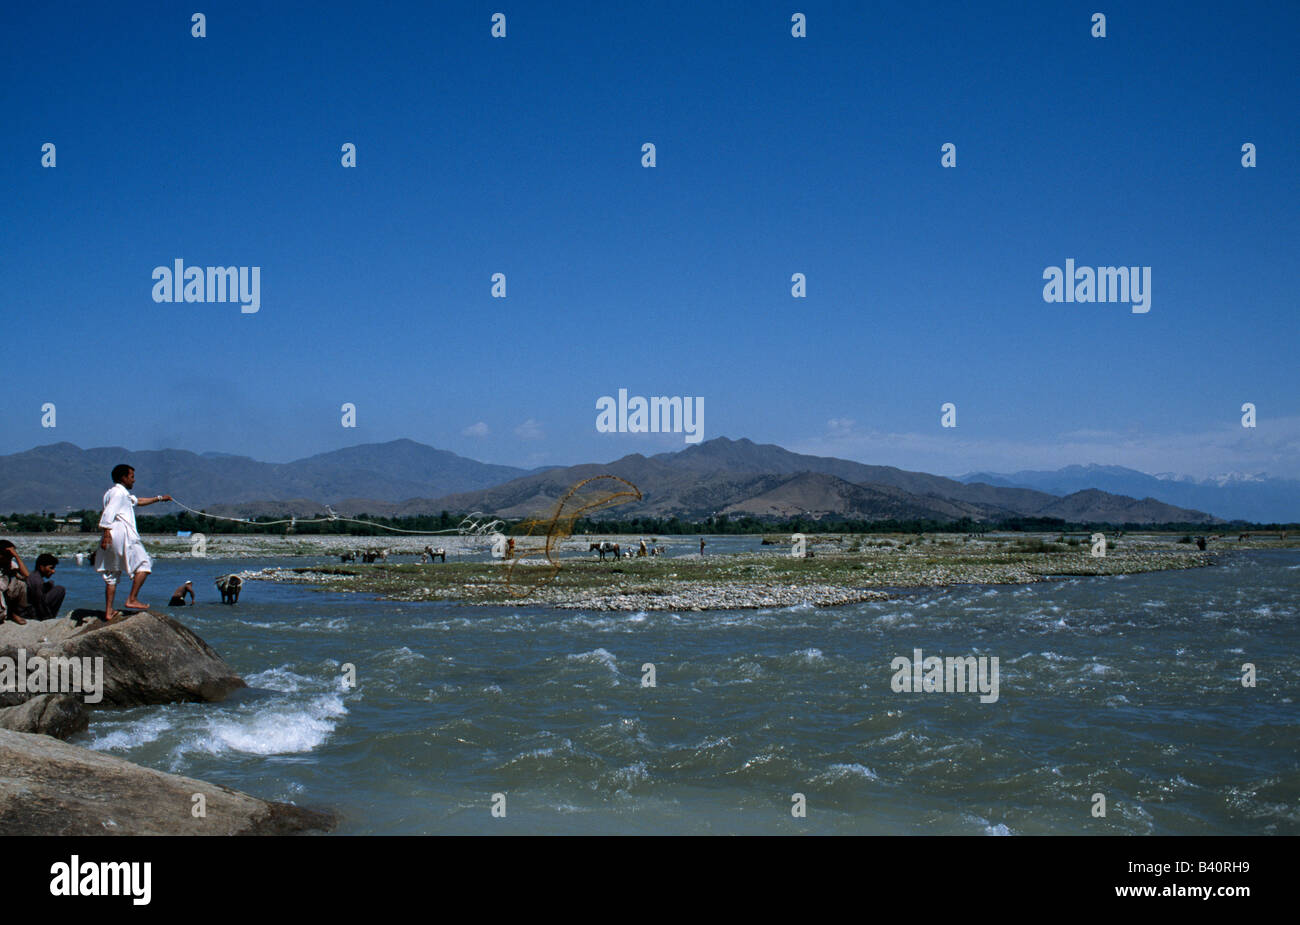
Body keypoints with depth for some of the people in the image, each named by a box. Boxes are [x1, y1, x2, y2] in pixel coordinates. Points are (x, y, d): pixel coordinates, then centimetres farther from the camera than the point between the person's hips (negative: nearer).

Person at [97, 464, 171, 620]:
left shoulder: (124, 494, 25)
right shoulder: (118, 492, -6)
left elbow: (137, 501, 41)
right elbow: (108, 513, -17)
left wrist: (159, 498, 44)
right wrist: (106, 533, -25)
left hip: (112, 539, 10)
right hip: (122, 536, -10)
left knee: (112, 574, 8)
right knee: (144, 564, -3)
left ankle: (108, 612, 6)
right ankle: (132, 599, -9)